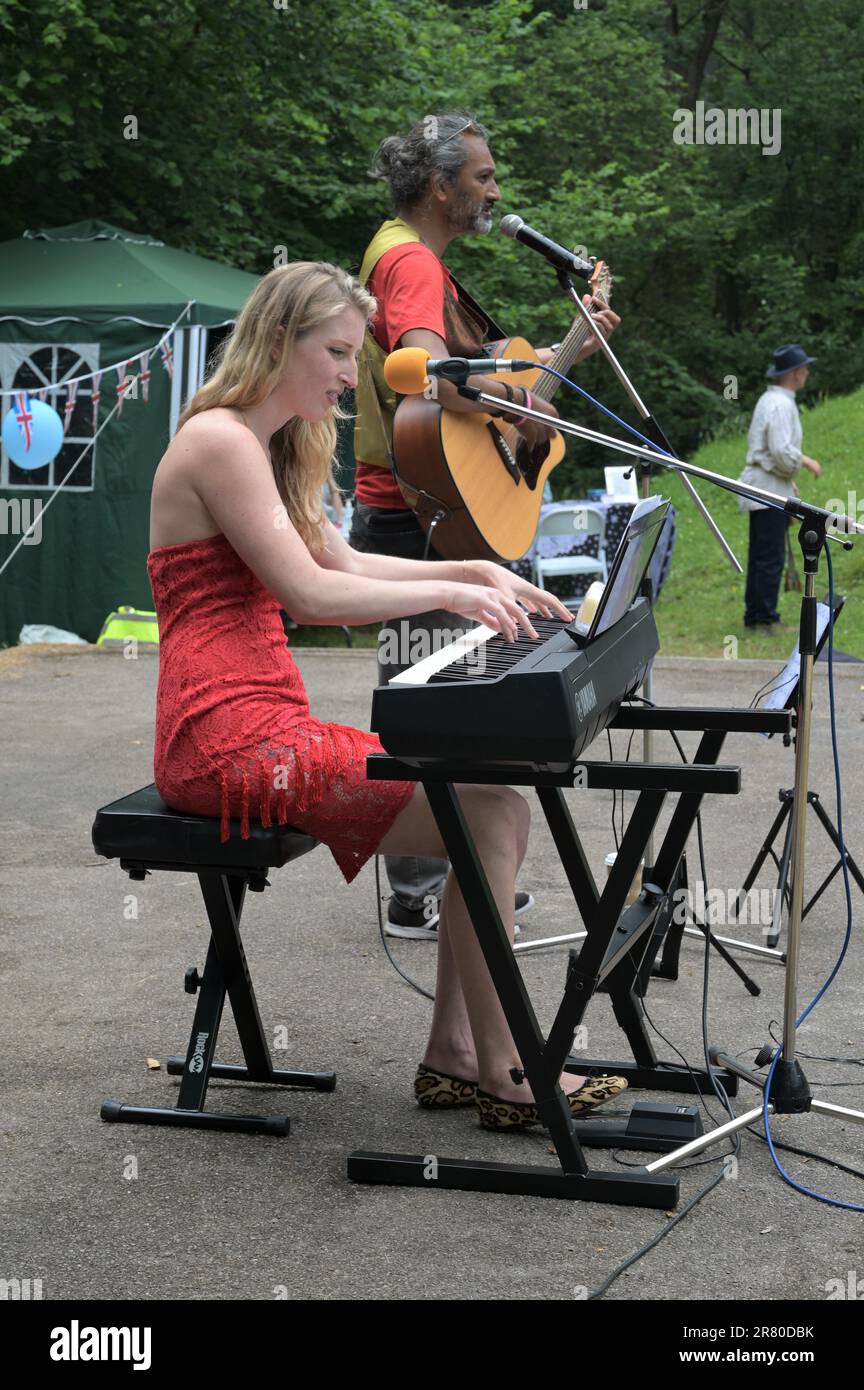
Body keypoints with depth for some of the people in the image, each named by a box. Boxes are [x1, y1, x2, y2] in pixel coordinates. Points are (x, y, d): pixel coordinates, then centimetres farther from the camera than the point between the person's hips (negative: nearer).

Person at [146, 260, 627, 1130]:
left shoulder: (268, 448, 21)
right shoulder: (220, 440, -12)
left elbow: (343, 565, 27)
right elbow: (310, 593, -19)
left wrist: (478, 571, 16)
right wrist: (451, 592, -13)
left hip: (273, 728, 10)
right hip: (226, 740, -10)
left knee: (500, 802, 1)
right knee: (482, 814, -16)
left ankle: (454, 1055, 1)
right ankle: (502, 1073, -7)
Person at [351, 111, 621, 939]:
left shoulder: (422, 258, 20)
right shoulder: (409, 260, -14)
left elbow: (480, 373, 22)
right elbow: (431, 369, -34)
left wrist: (567, 351, 18)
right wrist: (525, 410, -26)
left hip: (433, 519, 11)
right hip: (412, 520, -11)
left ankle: (442, 880, 25)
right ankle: (418, 899, 2)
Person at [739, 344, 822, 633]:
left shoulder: (769, 399, 16)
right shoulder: (781, 404, -16)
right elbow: (783, 452, -24)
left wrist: (787, 480, 23)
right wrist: (807, 462, -7)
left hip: (761, 487, 10)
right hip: (770, 490, -10)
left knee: (760, 556, 13)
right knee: (771, 558, -7)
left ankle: (754, 616, 17)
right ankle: (766, 619, -5)